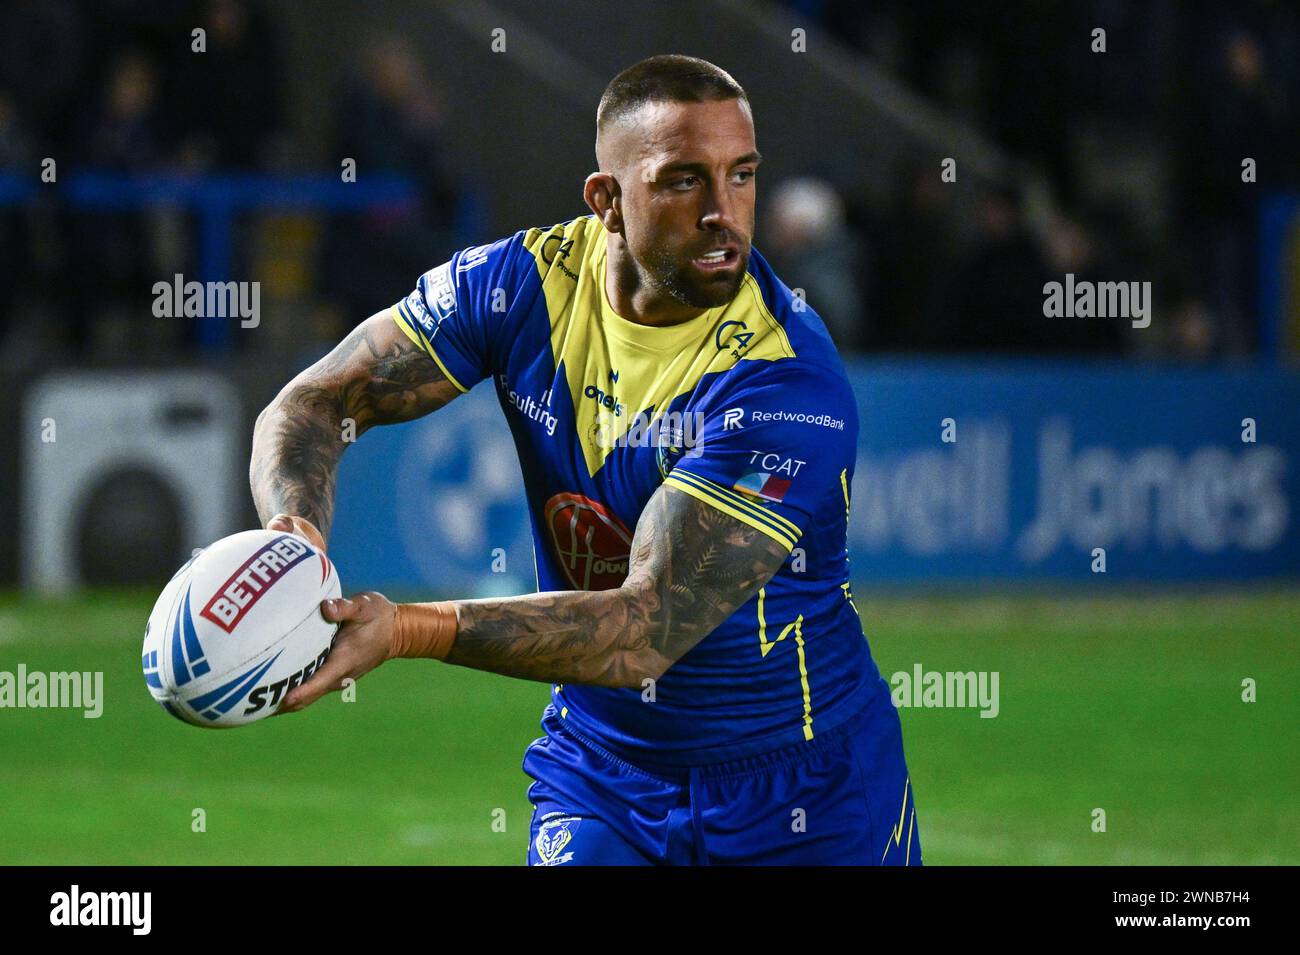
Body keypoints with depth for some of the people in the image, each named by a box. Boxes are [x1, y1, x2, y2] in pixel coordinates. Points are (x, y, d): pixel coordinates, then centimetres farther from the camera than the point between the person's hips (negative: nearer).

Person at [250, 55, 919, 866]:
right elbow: (316, 403, -6)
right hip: (598, 766, 3)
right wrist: (295, 528, -31)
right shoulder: (528, 283, -10)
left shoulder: (791, 384, -27)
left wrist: (408, 632, -46)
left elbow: (652, 626, -34)